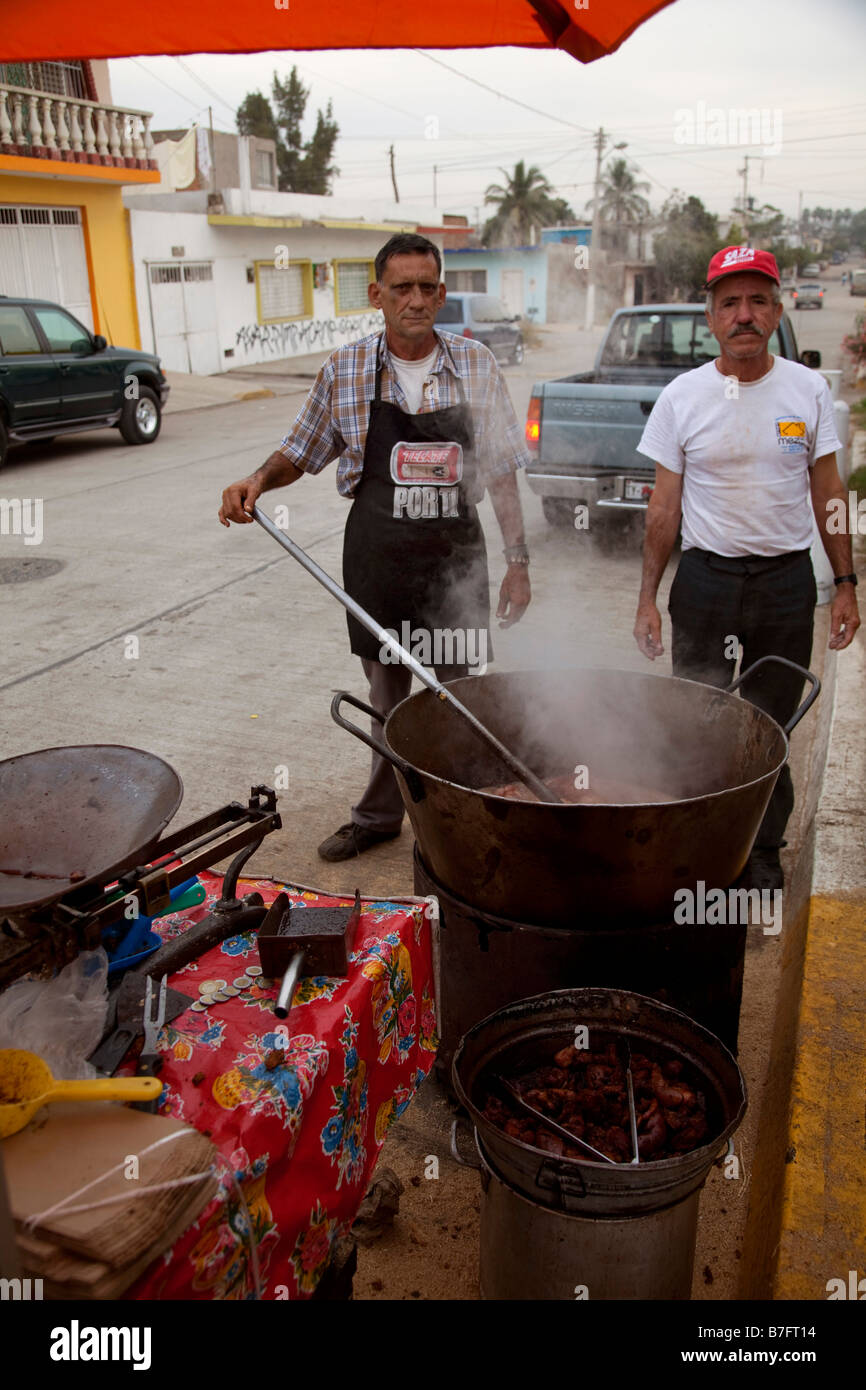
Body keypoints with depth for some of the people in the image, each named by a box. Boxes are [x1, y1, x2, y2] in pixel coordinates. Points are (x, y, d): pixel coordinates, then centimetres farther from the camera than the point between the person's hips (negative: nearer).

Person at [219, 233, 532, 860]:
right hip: (378, 557, 1)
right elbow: (301, 454, 9)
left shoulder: (476, 365, -1)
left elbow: (502, 473, 2)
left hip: (455, 556, 0)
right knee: (388, 697, 12)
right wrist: (258, 480, -12)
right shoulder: (346, 369, -1)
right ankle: (380, 815, 31)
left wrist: (518, 561, 0)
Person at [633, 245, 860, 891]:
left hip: (787, 580, 1)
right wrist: (648, 597, -1)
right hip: (705, 578, 0)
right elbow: (665, 506, 2)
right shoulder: (682, 396, -1)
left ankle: (762, 860, 25)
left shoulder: (808, 389, 2)